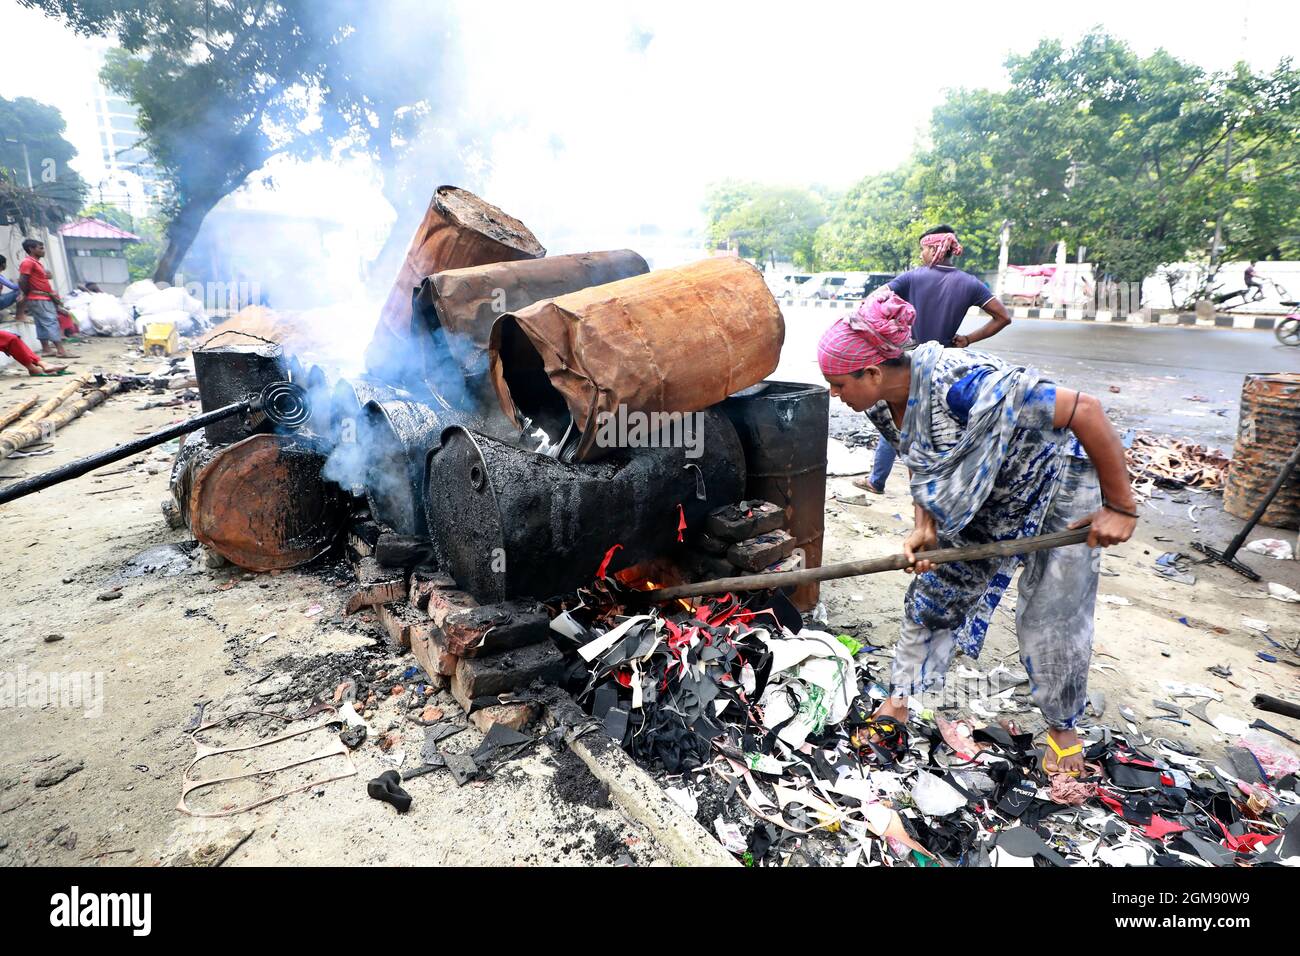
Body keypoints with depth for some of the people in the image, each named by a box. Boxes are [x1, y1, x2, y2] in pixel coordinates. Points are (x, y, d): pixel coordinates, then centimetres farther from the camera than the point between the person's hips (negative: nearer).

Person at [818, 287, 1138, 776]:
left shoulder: (962, 385, -40)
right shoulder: (884, 405, -14)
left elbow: (1085, 410, -34)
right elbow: (925, 470, 0)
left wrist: (1120, 506, -26)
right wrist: (924, 531, -16)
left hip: (1058, 486, -7)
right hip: (984, 501, 7)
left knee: (1050, 621, 1)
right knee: (931, 592, 9)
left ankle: (1063, 726, 30)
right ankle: (899, 701, 25)